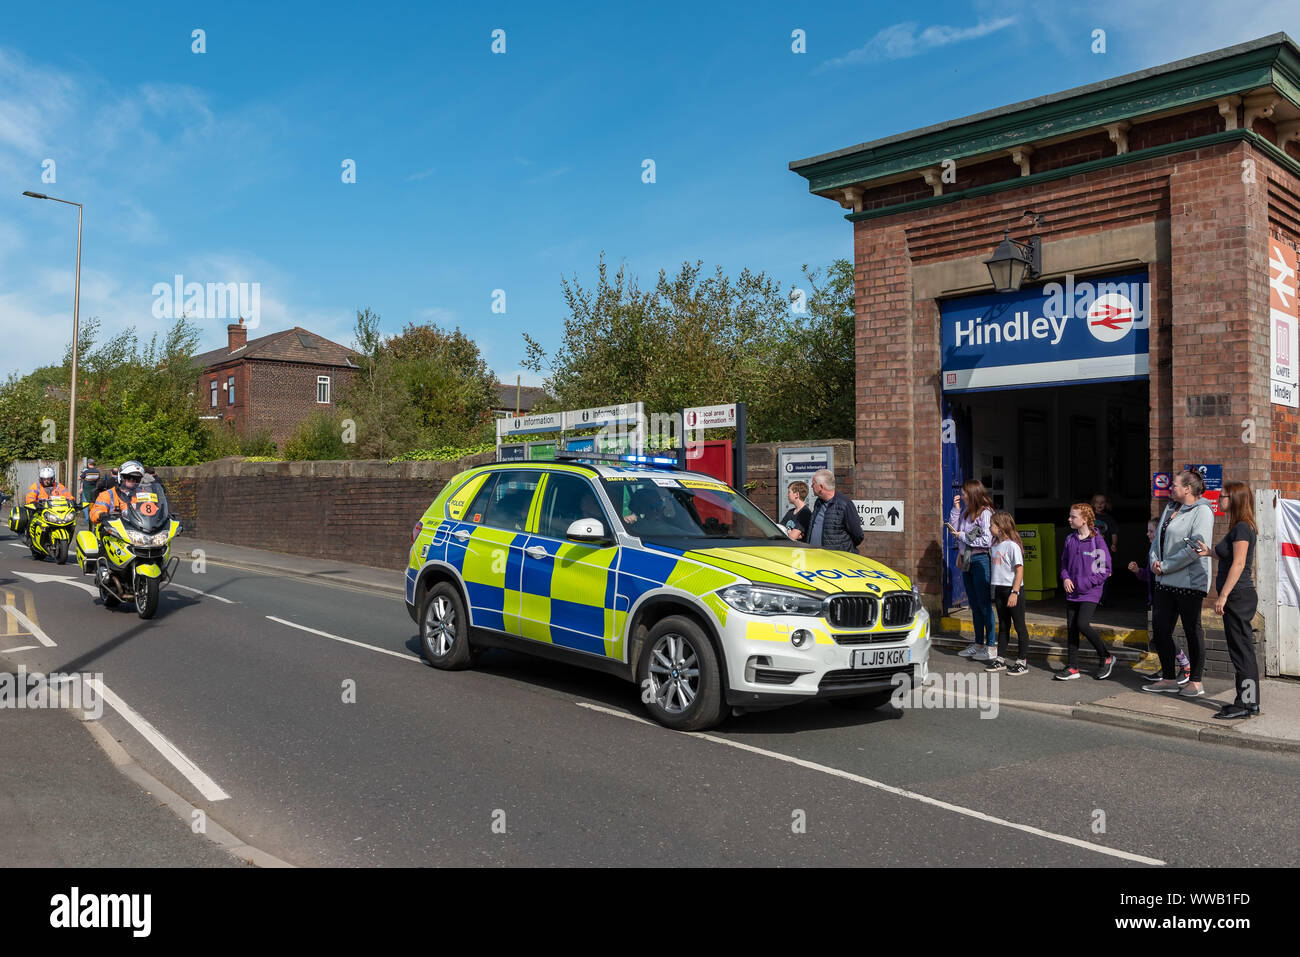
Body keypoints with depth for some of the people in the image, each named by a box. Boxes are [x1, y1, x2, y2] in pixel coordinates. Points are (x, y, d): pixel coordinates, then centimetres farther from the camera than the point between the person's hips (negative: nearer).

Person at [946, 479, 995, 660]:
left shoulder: (985, 513, -13)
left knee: (984, 605, -4)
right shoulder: (966, 511, 10)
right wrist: (956, 509, 4)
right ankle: (978, 644, 21)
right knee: (975, 605, 13)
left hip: (981, 561, -8)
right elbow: (954, 530, 12)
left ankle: (991, 647, 2)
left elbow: (987, 541, -18)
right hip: (967, 562, 8)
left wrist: (962, 536, -11)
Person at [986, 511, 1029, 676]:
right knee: (1003, 626, 14)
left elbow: (1019, 570, -17)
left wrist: (1014, 592, -22)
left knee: (1019, 626, 2)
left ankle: (1022, 661, 9)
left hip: (1013, 589, -8)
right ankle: (1001, 659, 21)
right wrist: (994, 591, 14)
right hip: (999, 589, 8)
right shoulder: (996, 545, 10)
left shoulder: (1012, 545, -15)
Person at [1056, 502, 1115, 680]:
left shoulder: (1097, 541, -10)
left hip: (1090, 593, -6)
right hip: (1072, 592, 6)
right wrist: (1066, 578, 0)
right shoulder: (1070, 540, 8)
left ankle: (1106, 657, 4)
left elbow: (1105, 570, -8)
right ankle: (1073, 667, 12)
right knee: (1071, 628, 5)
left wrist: (1086, 583, -16)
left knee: (1082, 624, -18)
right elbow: (1064, 562, 19)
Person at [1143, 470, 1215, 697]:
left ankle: (1195, 682, 13)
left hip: (1189, 581, -9)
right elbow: (1158, 537, 21)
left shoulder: (1202, 512, -11)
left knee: (1192, 630, 2)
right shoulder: (1170, 508, 15)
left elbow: (1195, 547, -20)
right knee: (1160, 628, 9)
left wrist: (1166, 566, -16)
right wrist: (1154, 560, 2)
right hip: (1165, 581, 9)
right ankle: (1168, 680, 20)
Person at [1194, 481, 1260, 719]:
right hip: (1237, 597, 10)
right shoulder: (1238, 528, 14)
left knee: (1242, 650, -4)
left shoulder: (1242, 528, -15)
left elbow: (1238, 564, -21)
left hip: (1239, 595, -10)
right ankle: (1249, 702, 20)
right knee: (1241, 649, 13)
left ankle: (1246, 704, 2)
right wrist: (1210, 552, 16)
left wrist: (1223, 596, -21)